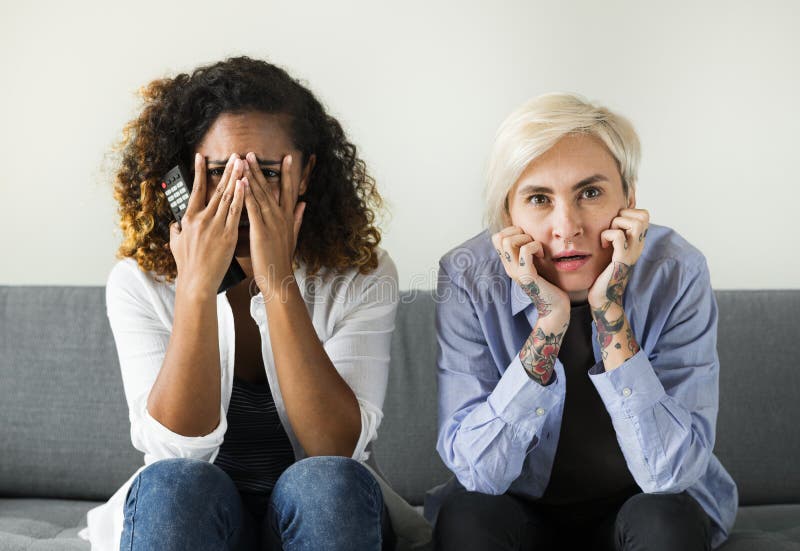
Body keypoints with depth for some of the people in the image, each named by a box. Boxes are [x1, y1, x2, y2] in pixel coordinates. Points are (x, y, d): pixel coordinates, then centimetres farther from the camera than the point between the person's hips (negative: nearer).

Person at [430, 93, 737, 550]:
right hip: (520, 510, -1)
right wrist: (549, 323, -33)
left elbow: (670, 473, -23)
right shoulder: (468, 278, -18)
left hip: (638, 507, 1)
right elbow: (476, 471, -23)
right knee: (465, 514, -29)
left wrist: (610, 313, -31)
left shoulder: (676, 273, -18)